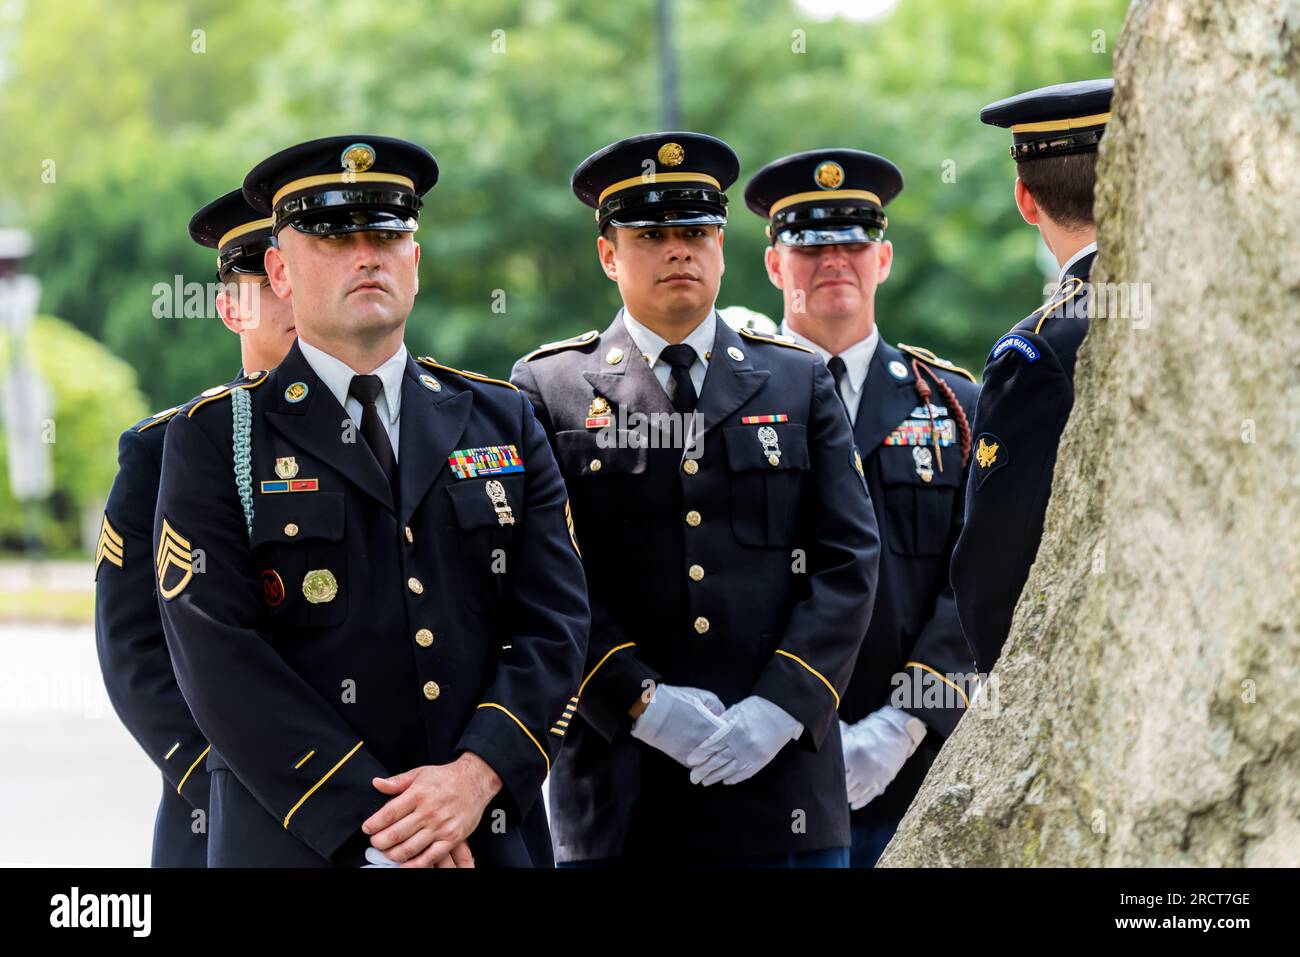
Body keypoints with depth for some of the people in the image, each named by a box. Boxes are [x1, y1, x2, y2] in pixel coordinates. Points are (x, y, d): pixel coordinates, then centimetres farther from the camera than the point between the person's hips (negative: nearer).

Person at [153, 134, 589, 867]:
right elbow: (219, 654, -10)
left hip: (494, 840, 3)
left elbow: (555, 621, 1)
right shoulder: (214, 440, 0)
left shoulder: (505, 421, 9)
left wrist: (476, 776, -15)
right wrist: (373, 825, -17)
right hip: (299, 844, -2)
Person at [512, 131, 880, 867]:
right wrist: (641, 701, -13)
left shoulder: (802, 383, 13)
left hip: (783, 783, 2)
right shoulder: (548, 392, 6)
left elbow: (849, 563, 5)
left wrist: (778, 709, -8)